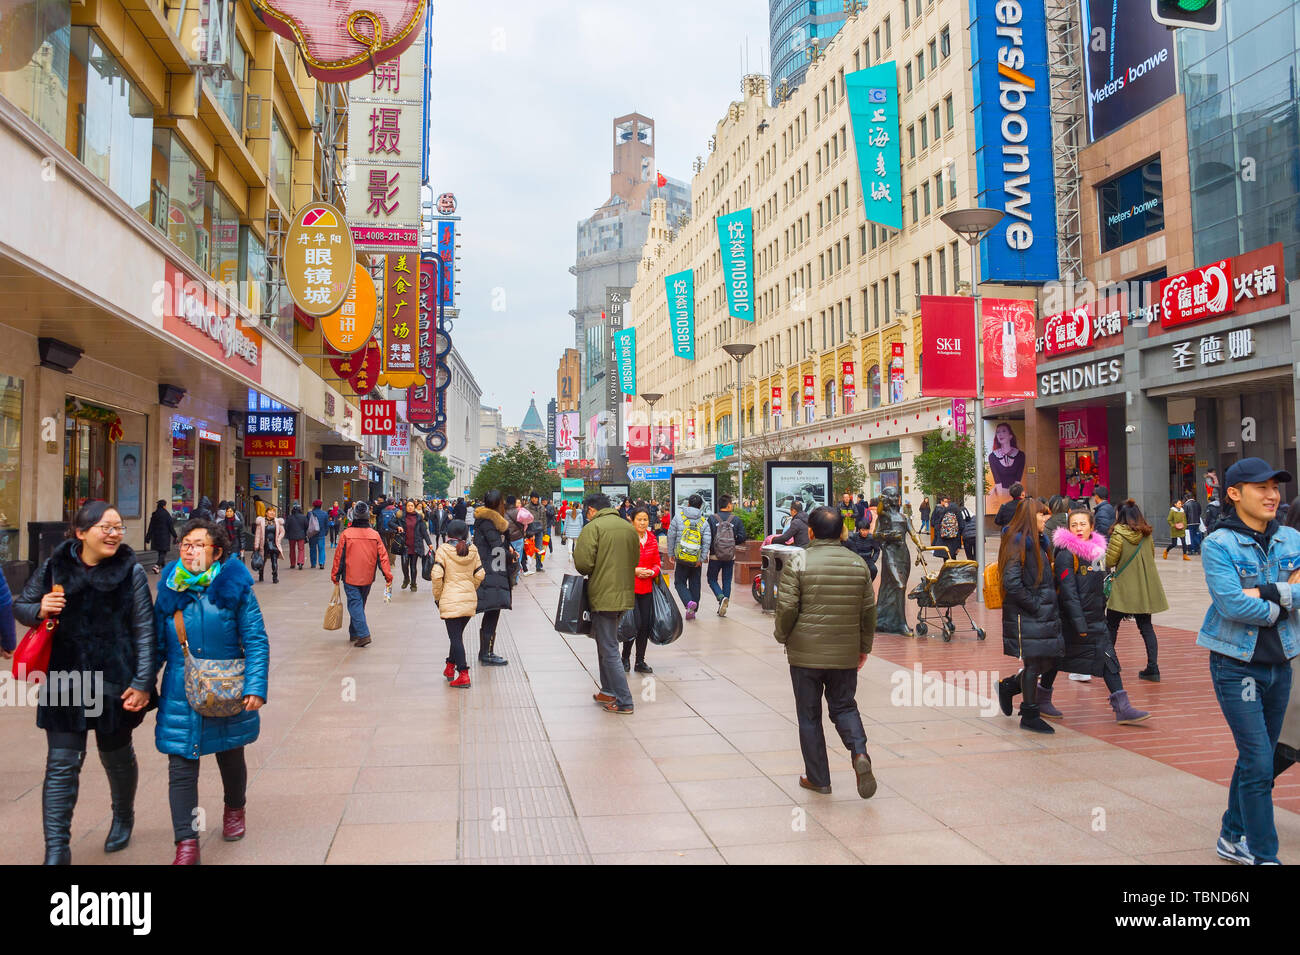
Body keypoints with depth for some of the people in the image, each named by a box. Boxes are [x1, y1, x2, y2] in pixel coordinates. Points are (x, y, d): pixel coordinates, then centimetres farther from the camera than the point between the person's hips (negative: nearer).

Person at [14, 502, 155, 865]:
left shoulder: (131, 572, -6)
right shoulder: (54, 567, -1)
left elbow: (144, 631, -7)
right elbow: (19, 607, 12)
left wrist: (143, 683, -11)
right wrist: (39, 610, -13)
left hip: (116, 682, -1)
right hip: (64, 682, 1)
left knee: (117, 756, 17)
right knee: (61, 764, 1)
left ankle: (123, 817, 43)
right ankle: (56, 850, 11)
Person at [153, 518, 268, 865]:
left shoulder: (235, 587, -9)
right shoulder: (169, 591, 1)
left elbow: (256, 641, -9)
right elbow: (158, 644, 10)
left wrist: (255, 687, -16)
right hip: (180, 696, 2)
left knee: (230, 756, 18)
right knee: (181, 767, 0)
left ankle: (234, 808, 45)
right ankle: (186, 843, 8)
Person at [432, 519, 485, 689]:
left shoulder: (443, 550, -7)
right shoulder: (472, 551, 5)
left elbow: (437, 575, -14)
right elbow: (480, 575, 5)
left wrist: (437, 596, -1)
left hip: (451, 600, -5)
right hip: (470, 599, 5)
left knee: (456, 637, -3)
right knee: (457, 634, 20)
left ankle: (463, 674, -9)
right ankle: (450, 666, 32)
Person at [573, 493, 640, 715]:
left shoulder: (593, 527, -11)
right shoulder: (629, 528, 11)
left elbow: (582, 563, -19)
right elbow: (635, 560, 17)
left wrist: (587, 573, 3)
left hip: (603, 596, -8)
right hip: (625, 594, 8)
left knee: (609, 650, -1)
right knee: (606, 644, 22)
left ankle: (624, 702, 0)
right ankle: (608, 692, 29)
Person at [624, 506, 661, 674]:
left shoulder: (652, 540, 9)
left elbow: (657, 564, 15)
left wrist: (651, 571, -5)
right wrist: (634, 571, -15)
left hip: (647, 588, 6)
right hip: (629, 587, -5)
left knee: (646, 624, 6)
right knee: (635, 624, -10)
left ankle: (640, 661, 19)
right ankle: (625, 657, 13)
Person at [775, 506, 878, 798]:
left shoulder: (799, 561, -9)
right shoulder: (858, 564, 3)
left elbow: (787, 607, -12)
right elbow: (869, 610, 8)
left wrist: (783, 637, 6)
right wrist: (864, 648, 20)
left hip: (806, 653, -3)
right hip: (845, 654, 3)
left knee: (809, 716, 10)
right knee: (844, 706, 19)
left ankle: (818, 778, 16)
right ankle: (859, 752, -6)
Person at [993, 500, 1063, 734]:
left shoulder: (1036, 541, 16)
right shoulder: (1018, 542, -15)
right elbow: (1011, 582, -22)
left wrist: (1050, 605, 11)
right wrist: (1034, 604, -17)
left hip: (1045, 613, 9)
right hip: (1026, 616, -9)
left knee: (1052, 659, 10)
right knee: (1033, 662, -1)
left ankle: (1009, 686, 27)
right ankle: (1030, 715, 12)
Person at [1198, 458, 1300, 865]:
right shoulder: (1218, 544, -10)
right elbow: (1232, 603, -21)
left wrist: (1267, 593, -19)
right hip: (1236, 666, -6)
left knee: (1256, 759, 15)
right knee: (1258, 762, -7)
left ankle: (1233, 838, 29)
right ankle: (1263, 855, 3)